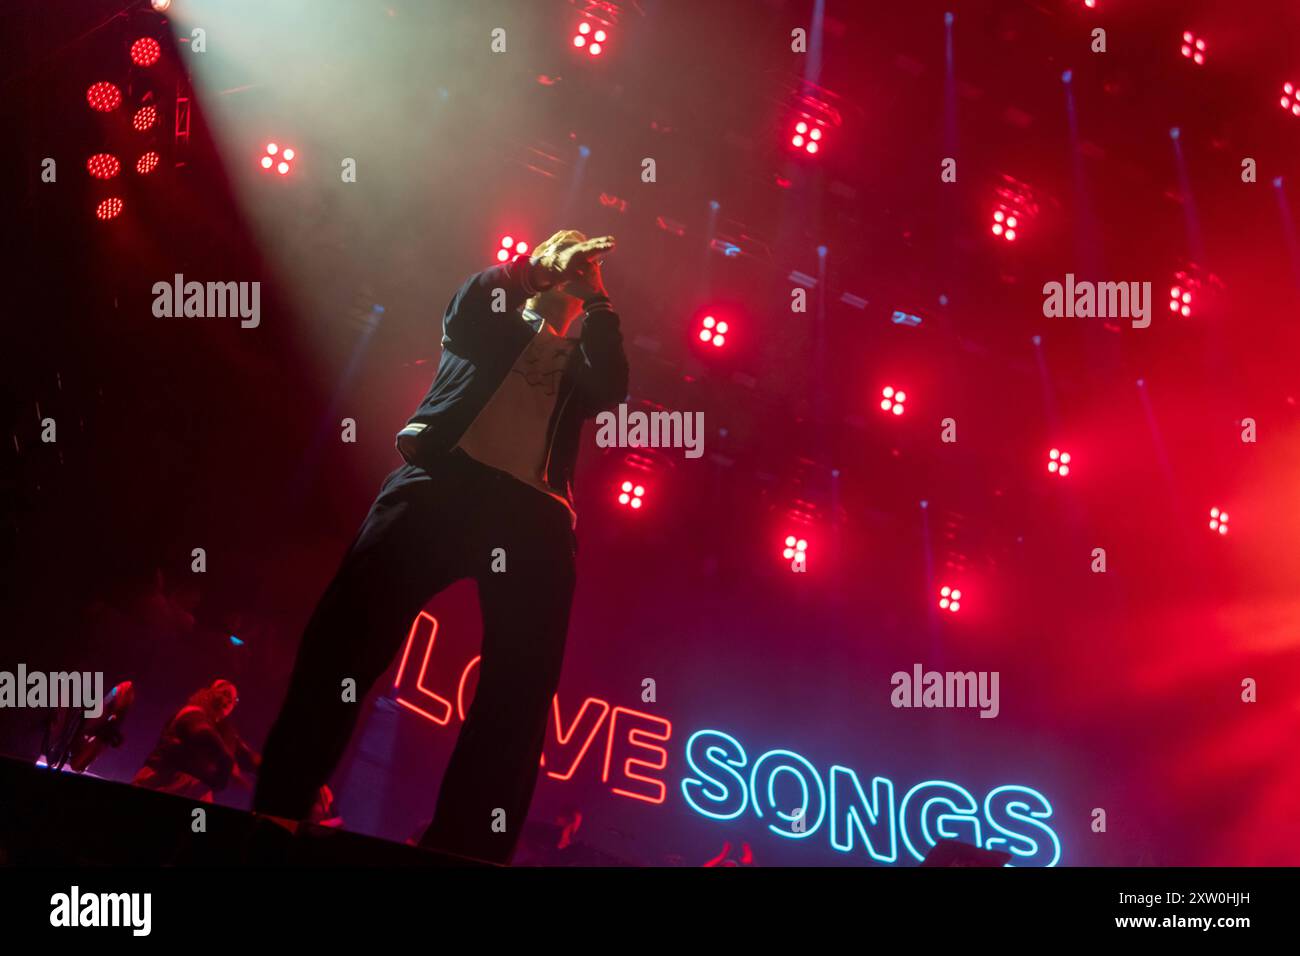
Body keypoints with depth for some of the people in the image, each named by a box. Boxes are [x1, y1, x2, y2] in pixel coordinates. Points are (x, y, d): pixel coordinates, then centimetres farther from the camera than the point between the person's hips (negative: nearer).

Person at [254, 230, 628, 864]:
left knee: (522, 684, -9)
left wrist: (595, 296, 12)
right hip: (448, 476, -2)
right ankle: (278, 813, -9)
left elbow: (612, 389, 7)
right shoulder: (490, 310, 27)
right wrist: (540, 266, 12)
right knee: (350, 633, -14)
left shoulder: (581, 355, 28)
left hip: (534, 510, 2)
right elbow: (461, 319, 4)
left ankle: (466, 848, -6)